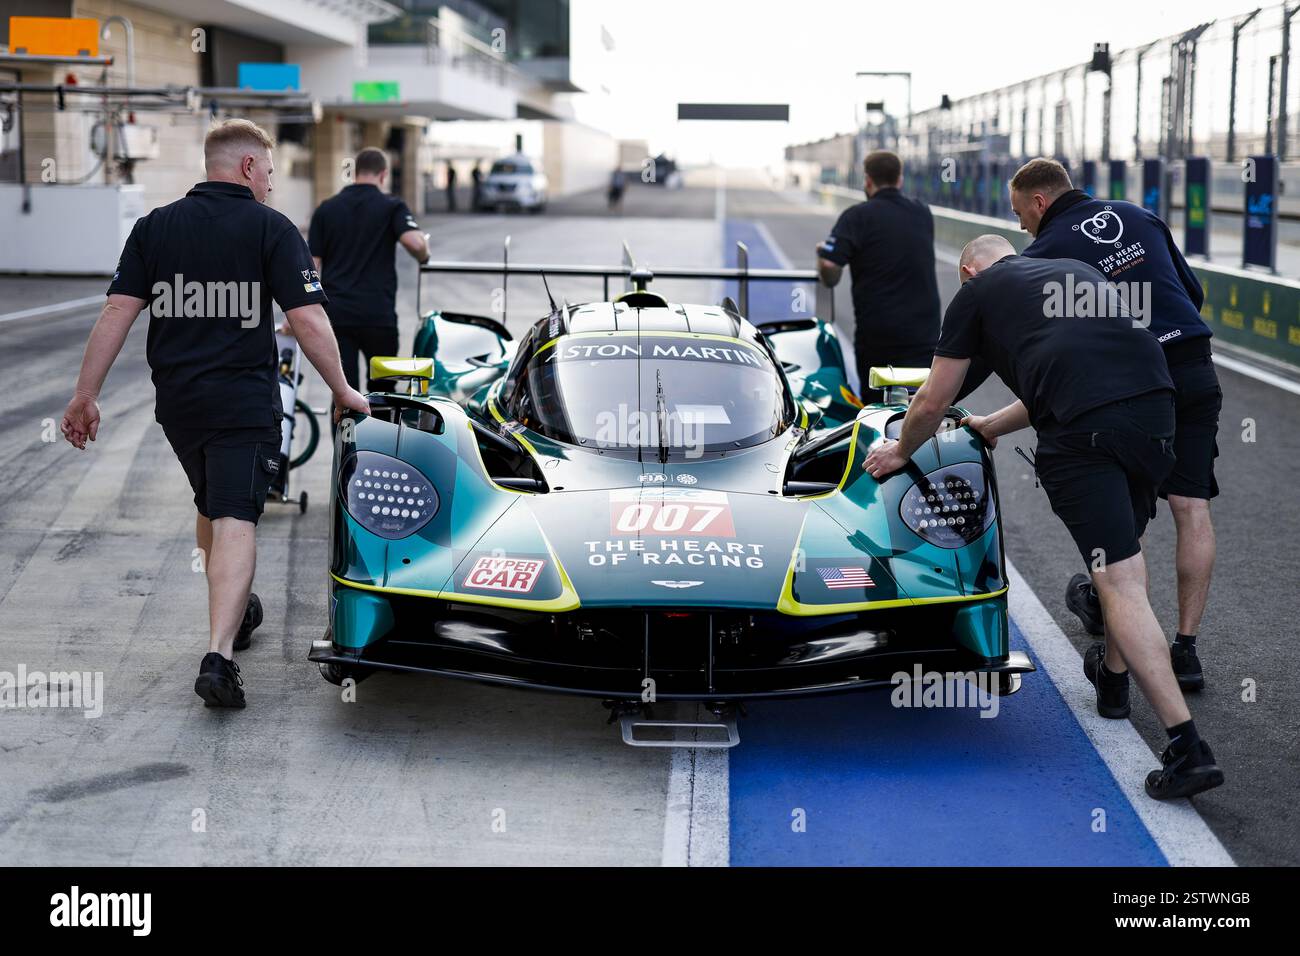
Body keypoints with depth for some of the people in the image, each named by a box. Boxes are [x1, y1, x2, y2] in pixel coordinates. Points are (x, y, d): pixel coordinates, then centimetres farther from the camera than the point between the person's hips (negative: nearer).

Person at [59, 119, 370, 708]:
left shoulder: (154, 226, 6)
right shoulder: (269, 228, -6)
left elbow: (117, 312, -1)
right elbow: (307, 320, -11)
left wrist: (85, 394, 2)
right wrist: (341, 389, 0)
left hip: (176, 403, 5)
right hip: (245, 404, -5)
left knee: (211, 508, 24)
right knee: (235, 522, -10)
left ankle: (233, 614, 43)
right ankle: (218, 656, -24)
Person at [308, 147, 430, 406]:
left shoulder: (326, 209, 9)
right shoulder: (391, 206, 0)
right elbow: (414, 242, -19)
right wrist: (424, 257, 4)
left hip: (336, 314, 2)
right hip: (379, 314, -2)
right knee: (382, 390, 16)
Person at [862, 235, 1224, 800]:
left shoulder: (976, 291, 19)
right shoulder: (1077, 271, 34)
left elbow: (932, 403, 24)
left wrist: (901, 451, 43)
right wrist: (991, 425, 57)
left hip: (1082, 430, -6)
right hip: (1155, 403, 6)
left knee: (1120, 584, -7)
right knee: (1124, 547, 29)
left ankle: (1187, 748, -14)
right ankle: (1114, 678, 45)